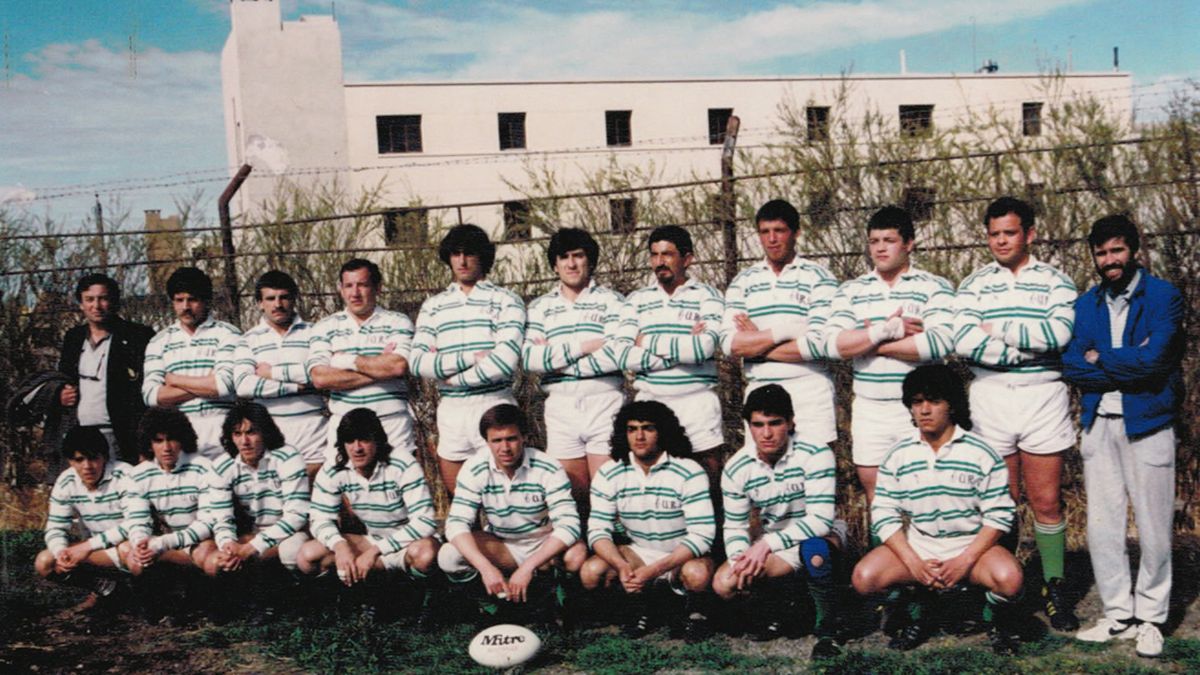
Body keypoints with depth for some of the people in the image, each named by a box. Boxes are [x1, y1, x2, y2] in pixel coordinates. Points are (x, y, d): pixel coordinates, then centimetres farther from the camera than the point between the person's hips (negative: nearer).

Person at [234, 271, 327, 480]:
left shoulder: (312, 333, 8)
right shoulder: (249, 340, 9)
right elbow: (243, 385, -7)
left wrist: (273, 372, -6)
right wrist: (295, 386, -10)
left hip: (311, 426, 0)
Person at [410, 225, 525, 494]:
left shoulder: (506, 301, 0)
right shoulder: (432, 306, 11)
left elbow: (505, 361, -14)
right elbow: (418, 363, -3)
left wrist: (449, 374, -9)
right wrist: (472, 357, -13)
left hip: (494, 406, -3)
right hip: (451, 410, 4)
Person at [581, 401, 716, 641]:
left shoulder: (689, 473, -17)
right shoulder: (609, 474, -7)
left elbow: (702, 534, -22)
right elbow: (598, 530, -9)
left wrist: (655, 570, -32)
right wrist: (622, 566, -30)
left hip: (682, 557, -3)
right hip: (636, 554, 3)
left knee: (697, 574, -37)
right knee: (591, 572, -23)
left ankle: (691, 611, 0)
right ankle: (640, 609, 6)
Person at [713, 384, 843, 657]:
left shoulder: (815, 455, -20)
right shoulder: (736, 469, -8)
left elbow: (820, 520, -26)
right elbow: (734, 526, 0)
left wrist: (766, 544, -31)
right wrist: (741, 560, -22)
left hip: (819, 539, -4)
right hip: (773, 547, 4)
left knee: (813, 548, -41)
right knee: (724, 584, -20)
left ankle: (827, 631, -18)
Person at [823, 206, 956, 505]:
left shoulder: (935, 288, 0)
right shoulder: (850, 291, 9)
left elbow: (940, 342, -17)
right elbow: (833, 344, -6)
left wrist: (872, 342, -10)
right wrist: (887, 329, -15)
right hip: (869, 410, 3)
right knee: (874, 492, 10)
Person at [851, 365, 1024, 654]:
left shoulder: (980, 453, -6)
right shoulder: (898, 456, 0)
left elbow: (999, 515, -7)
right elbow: (884, 515, -2)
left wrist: (965, 561, -18)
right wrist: (914, 563, -15)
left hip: (972, 544, -2)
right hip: (915, 545, 2)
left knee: (1009, 578, -33)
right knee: (864, 577, -21)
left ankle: (998, 619, 6)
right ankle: (917, 610, 10)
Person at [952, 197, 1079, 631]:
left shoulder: (1054, 282, 5)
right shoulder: (974, 285, 8)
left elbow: (1060, 332, -15)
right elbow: (964, 342, -10)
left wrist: (999, 329, -9)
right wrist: (1031, 348, -13)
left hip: (1043, 396, -1)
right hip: (990, 397, 1)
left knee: (1046, 502, 3)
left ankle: (1053, 589, 15)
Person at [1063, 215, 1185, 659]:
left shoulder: (1164, 298, -4)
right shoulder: (1085, 305, 10)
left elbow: (1152, 359, -17)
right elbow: (1070, 366, -2)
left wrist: (1101, 360, -5)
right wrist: (1126, 367, -12)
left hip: (1147, 422, -4)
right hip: (1098, 423, 4)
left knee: (1153, 526, 3)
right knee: (1102, 524, 6)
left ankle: (1150, 618, 16)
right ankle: (1119, 616, 17)